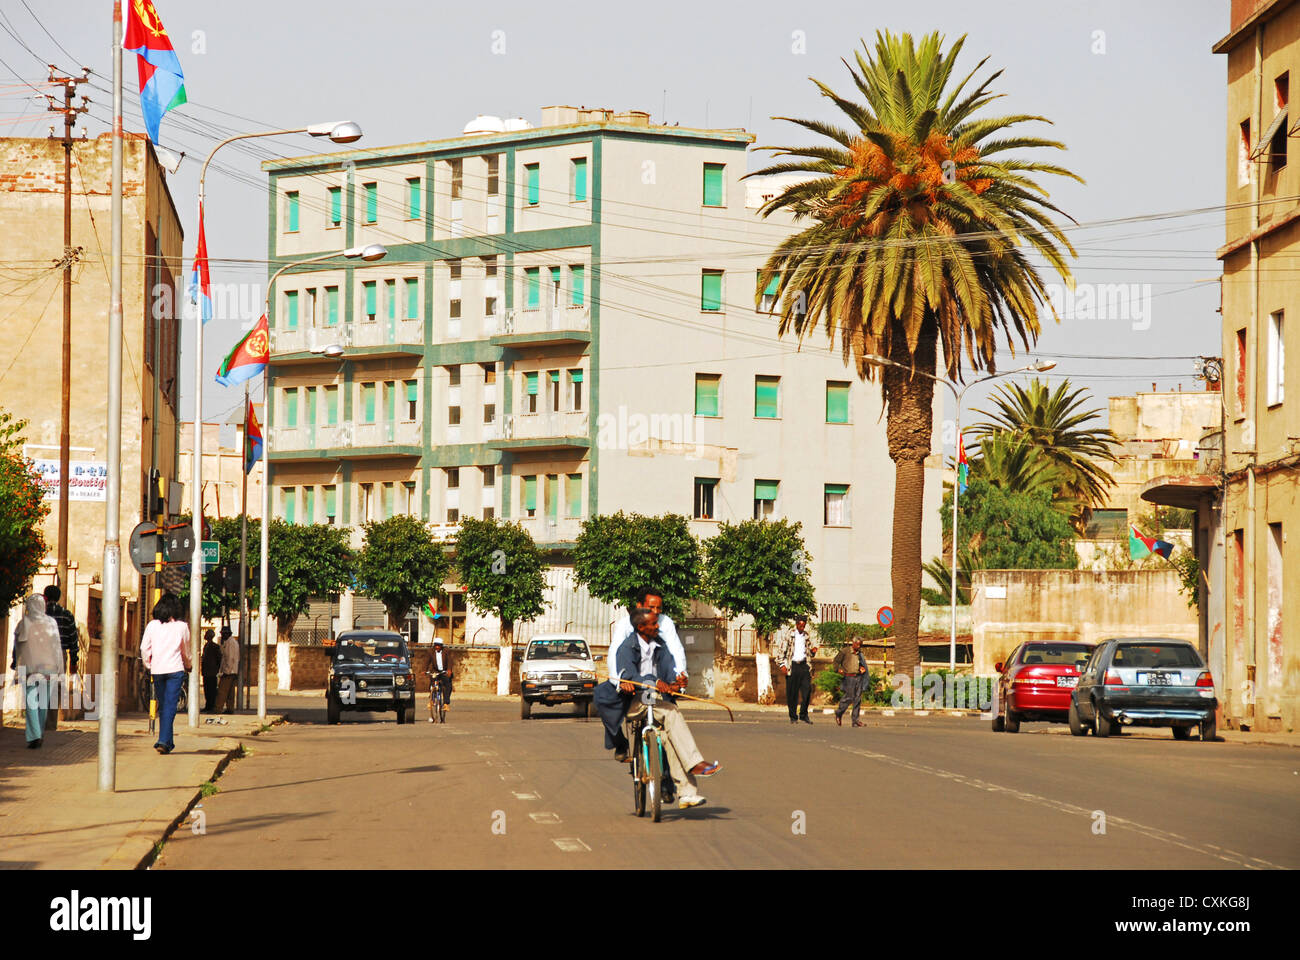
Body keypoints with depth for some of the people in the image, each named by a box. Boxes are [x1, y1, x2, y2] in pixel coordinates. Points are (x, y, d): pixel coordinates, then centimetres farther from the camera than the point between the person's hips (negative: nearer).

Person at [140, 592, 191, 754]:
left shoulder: (152, 625, 2)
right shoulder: (182, 626, 0)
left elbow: (144, 648, 3)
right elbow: (186, 651, 11)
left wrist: (148, 665, 19)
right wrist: (188, 665, 30)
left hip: (157, 670, 2)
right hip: (175, 668, -2)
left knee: (163, 706, 14)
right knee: (170, 706, -6)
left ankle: (168, 742, 20)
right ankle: (164, 741, -19)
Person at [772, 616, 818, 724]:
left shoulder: (807, 636, 14)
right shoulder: (787, 636, 2)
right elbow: (780, 651, 0)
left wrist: (813, 651, 1)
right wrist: (782, 665, -9)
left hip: (804, 665, 3)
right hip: (792, 666, -3)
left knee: (807, 690, -8)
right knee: (792, 693, -1)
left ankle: (804, 715, 4)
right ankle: (793, 717, 8)